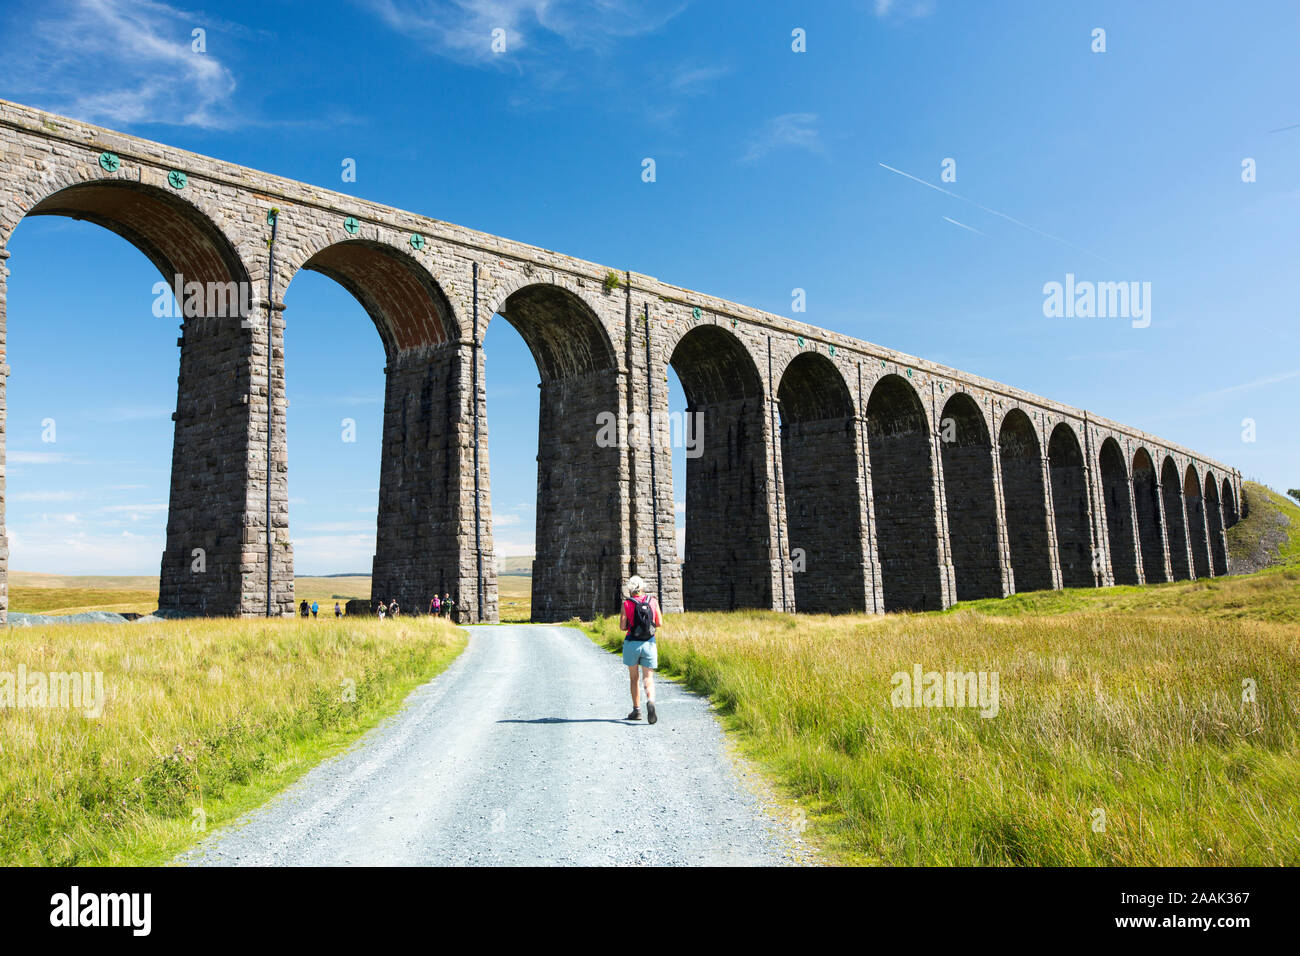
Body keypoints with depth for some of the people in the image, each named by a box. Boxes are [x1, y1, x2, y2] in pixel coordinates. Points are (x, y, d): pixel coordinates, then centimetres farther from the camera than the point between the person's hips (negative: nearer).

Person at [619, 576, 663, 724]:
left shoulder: (627, 603, -6)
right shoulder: (652, 601, 0)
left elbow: (622, 626, -9)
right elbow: (660, 623, 2)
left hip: (632, 643, -1)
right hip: (649, 644, 1)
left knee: (634, 678, 15)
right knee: (648, 678, 3)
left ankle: (636, 710, 19)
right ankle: (650, 702, -24)